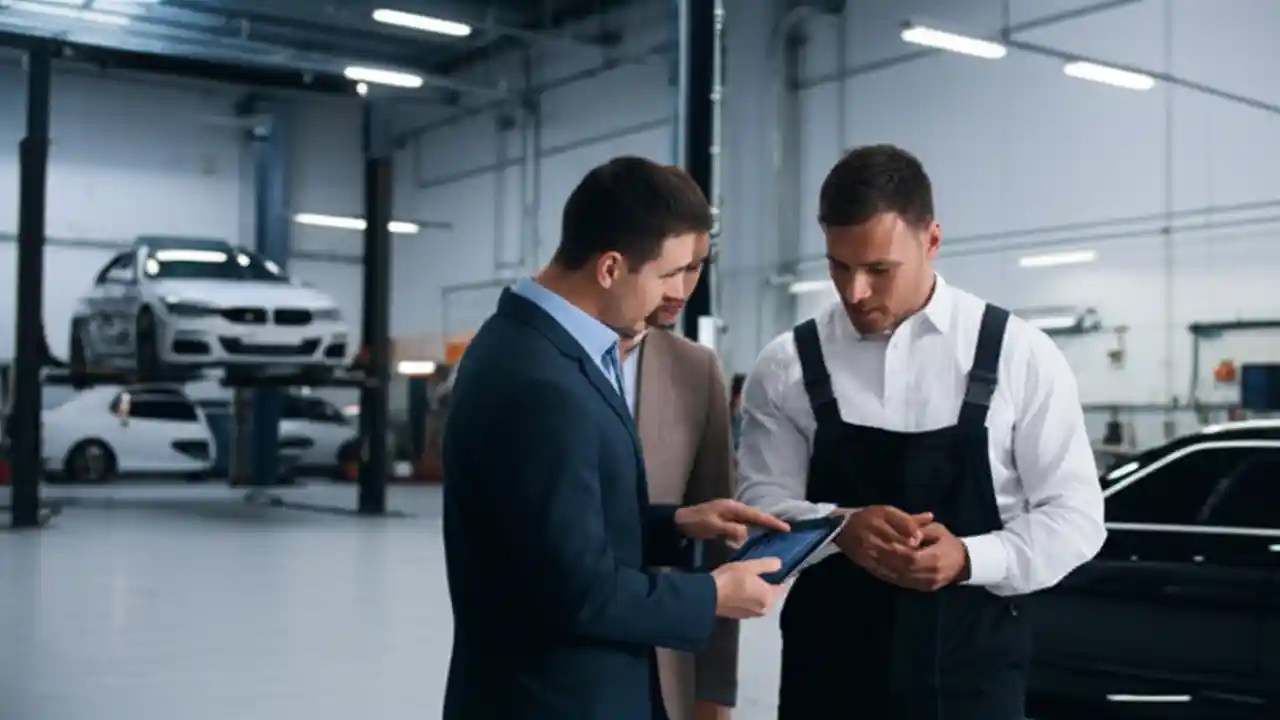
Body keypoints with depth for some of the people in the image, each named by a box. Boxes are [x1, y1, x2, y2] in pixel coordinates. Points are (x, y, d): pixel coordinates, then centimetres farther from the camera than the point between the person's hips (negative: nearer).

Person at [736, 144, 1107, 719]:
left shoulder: (1018, 354, -2)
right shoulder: (787, 365, 0)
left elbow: (1074, 513, 0)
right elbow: (760, 502, -2)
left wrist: (968, 557, -18)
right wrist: (840, 527, -23)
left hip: (971, 674, 0)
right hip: (828, 673, 1)